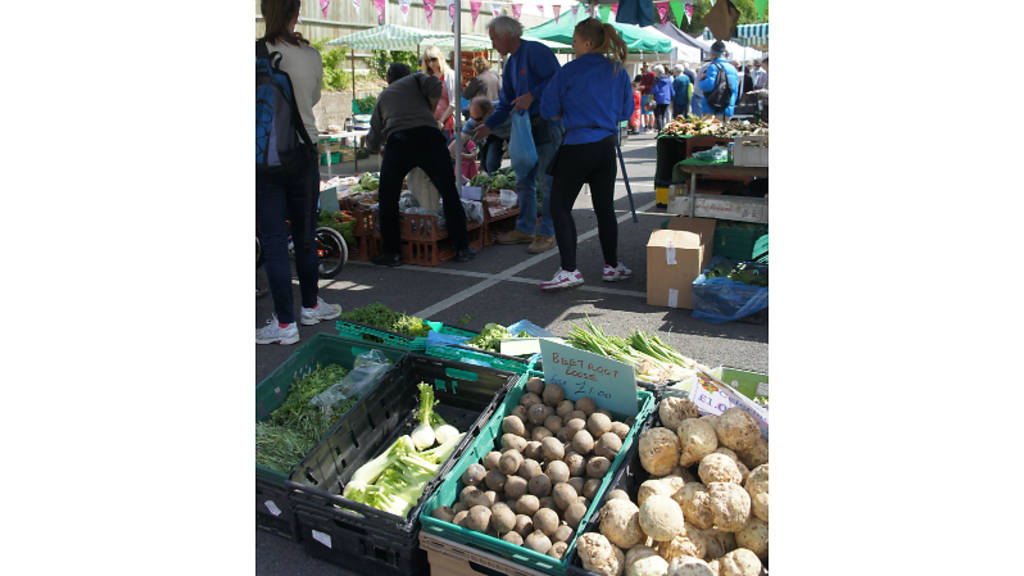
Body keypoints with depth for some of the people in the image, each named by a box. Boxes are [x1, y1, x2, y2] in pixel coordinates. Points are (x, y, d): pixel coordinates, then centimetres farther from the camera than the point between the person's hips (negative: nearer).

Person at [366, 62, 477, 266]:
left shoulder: (383, 96, 32)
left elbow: (372, 143, 29)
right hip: (428, 136, -1)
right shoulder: (416, 79, 27)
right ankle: (462, 247, 9)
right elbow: (434, 86, 1)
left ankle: (391, 252, 14)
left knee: (388, 199, 14)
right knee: (449, 192, 8)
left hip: (397, 141, 1)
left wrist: (375, 146, 52)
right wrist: (430, 111, 17)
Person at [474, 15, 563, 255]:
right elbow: (506, 103, 20)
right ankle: (525, 229, 21)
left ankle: (547, 234, 2)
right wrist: (488, 125, 9)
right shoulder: (511, 64, 18)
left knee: (547, 181, -6)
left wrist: (532, 96, -25)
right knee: (524, 180, 12)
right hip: (527, 127, 9)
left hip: (548, 124, -9)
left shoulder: (536, 52, -10)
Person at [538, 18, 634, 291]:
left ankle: (569, 271, -6)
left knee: (560, 207, 0)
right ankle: (612, 266, 22)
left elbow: (549, 110, -4)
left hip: (577, 148, -6)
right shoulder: (618, 71, 8)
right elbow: (626, 110, 16)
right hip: (607, 146, 6)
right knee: (605, 208, 14)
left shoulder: (570, 71, -7)